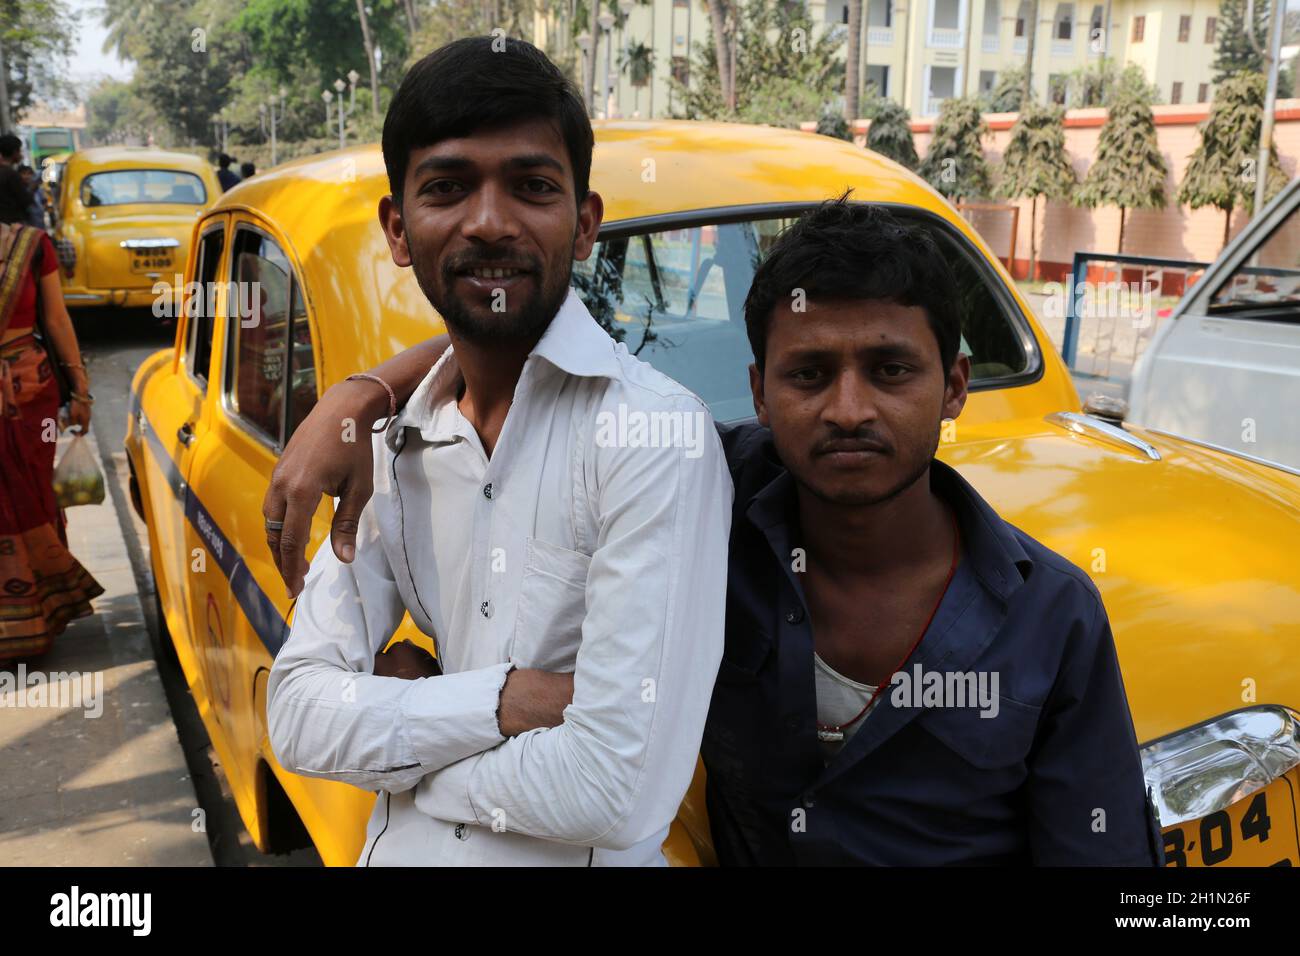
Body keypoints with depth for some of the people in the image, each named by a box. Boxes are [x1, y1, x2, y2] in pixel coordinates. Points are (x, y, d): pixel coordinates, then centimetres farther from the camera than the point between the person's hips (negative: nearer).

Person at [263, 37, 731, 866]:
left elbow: (619, 793, -28)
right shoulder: (392, 446, -2)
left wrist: (402, 719, -13)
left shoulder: (655, 431, -22)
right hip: (396, 850, 5)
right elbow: (297, 716, -6)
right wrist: (493, 701, -22)